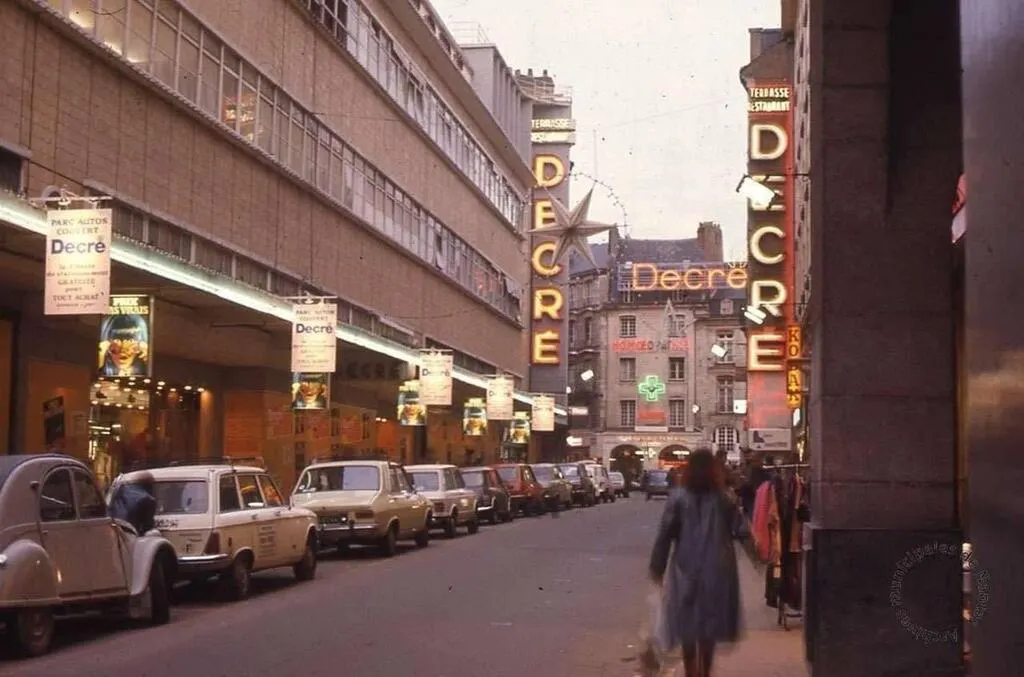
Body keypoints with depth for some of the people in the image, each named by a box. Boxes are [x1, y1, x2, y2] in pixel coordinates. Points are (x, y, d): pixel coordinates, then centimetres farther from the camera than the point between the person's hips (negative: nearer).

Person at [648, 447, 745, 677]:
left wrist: (657, 567, 2)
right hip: (716, 570, 1)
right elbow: (741, 529, -3)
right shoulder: (723, 499, -3)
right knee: (709, 625, 14)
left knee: (687, 624, 11)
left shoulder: (678, 498, -6)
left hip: (686, 570, -1)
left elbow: (665, 535, -6)